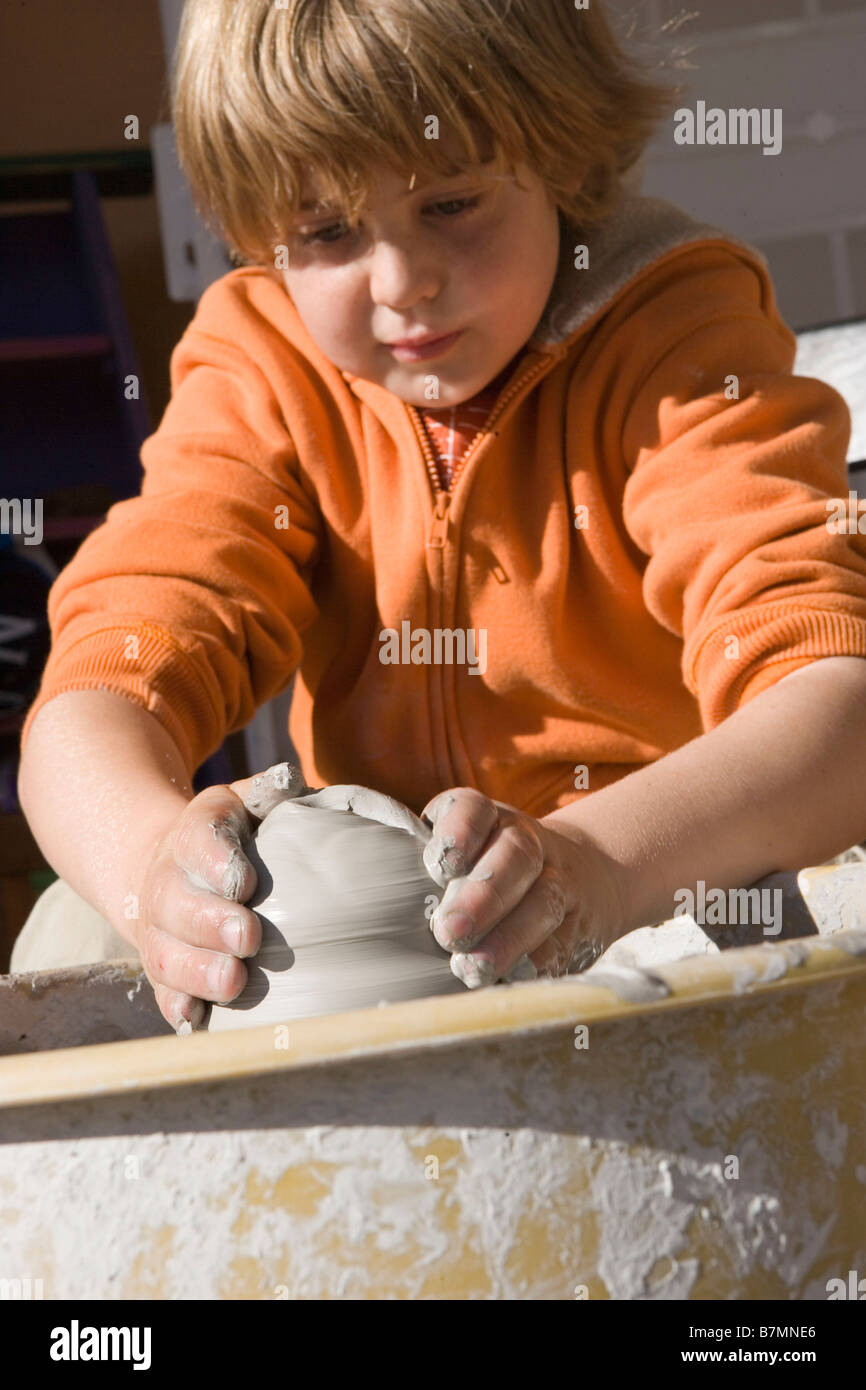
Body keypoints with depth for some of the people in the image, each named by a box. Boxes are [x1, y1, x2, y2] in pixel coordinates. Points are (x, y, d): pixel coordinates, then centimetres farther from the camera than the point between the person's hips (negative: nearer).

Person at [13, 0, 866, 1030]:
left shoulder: (678, 342, -12)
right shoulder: (261, 377, -2)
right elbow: (104, 685, -14)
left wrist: (599, 861, -47)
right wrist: (150, 858, -39)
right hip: (374, 920, 4)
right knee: (69, 936, -17)